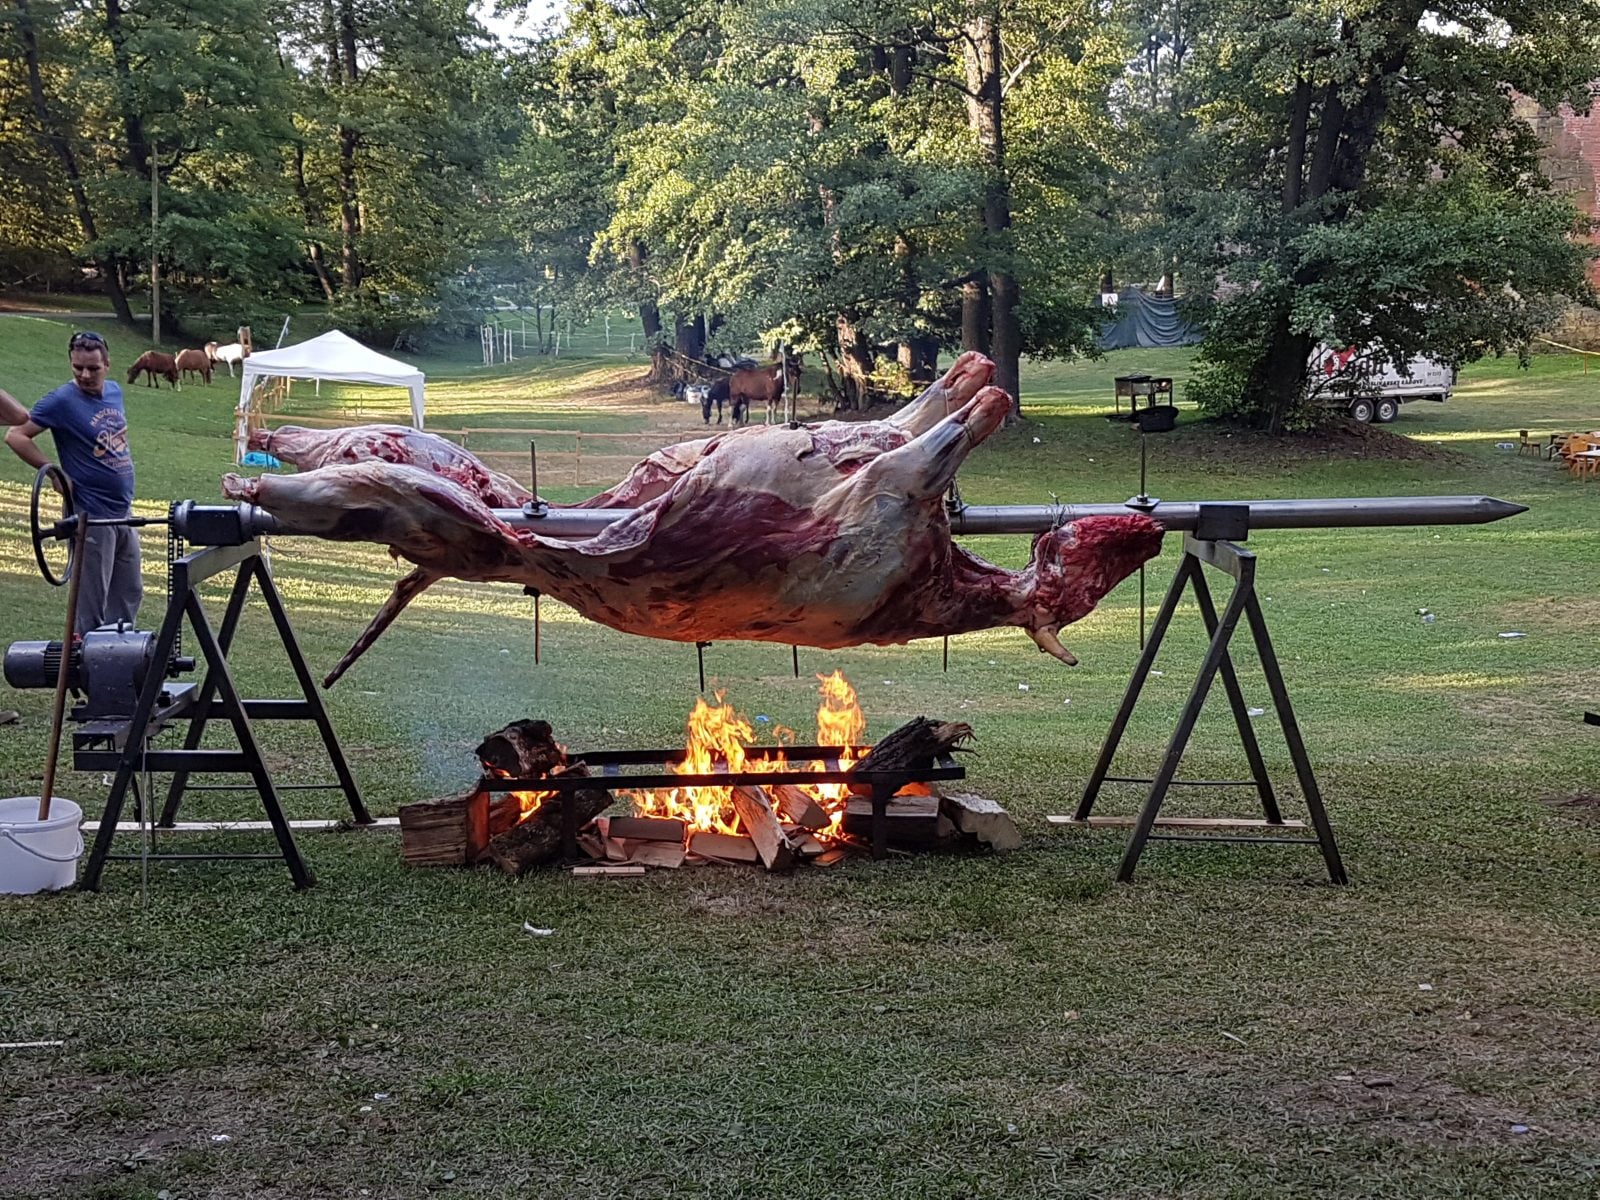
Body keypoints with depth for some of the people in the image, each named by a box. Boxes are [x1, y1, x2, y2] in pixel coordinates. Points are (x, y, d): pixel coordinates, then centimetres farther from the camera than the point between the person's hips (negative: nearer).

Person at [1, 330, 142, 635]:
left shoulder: (114, 391, 7)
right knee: (92, 601, 0)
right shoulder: (62, 401, -13)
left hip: (124, 511, 7)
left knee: (129, 594, 15)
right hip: (92, 517, -7)